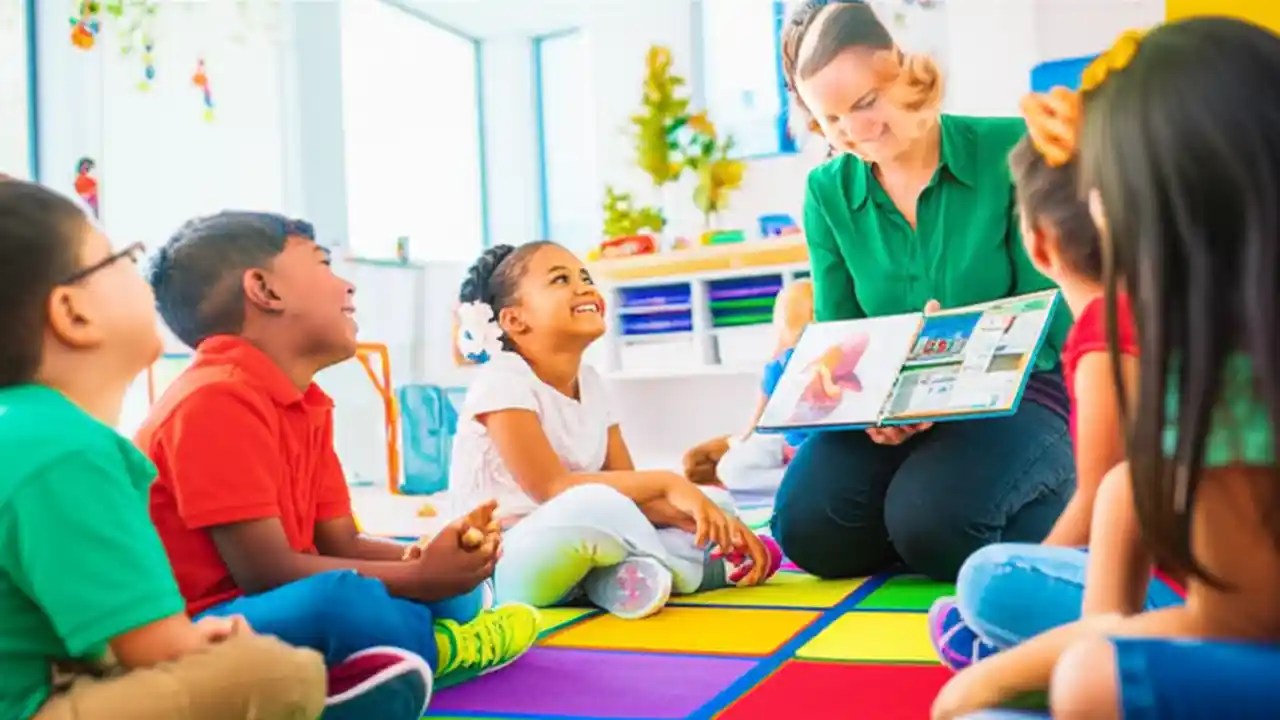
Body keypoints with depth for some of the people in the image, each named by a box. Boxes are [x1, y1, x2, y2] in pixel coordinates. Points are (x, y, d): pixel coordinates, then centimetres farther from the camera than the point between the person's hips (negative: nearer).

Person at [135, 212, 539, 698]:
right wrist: (420, 577, -19)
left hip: (270, 609, 9)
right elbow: (265, 572, -24)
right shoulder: (216, 399, -20)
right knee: (345, 595, -35)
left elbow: (341, 546, 7)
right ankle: (434, 650, -6)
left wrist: (433, 558, -12)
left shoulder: (308, 405, 8)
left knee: (458, 586, 13)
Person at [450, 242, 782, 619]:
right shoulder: (502, 380, -15)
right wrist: (666, 483, -23)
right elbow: (552, 489, -23)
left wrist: (706, 516, -14)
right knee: (597, 507, -37)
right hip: (498, 567, -7)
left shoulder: (590, 383, 7)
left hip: (574, 556, 8)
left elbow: (629, 488, 3)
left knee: (715, 502, 5)